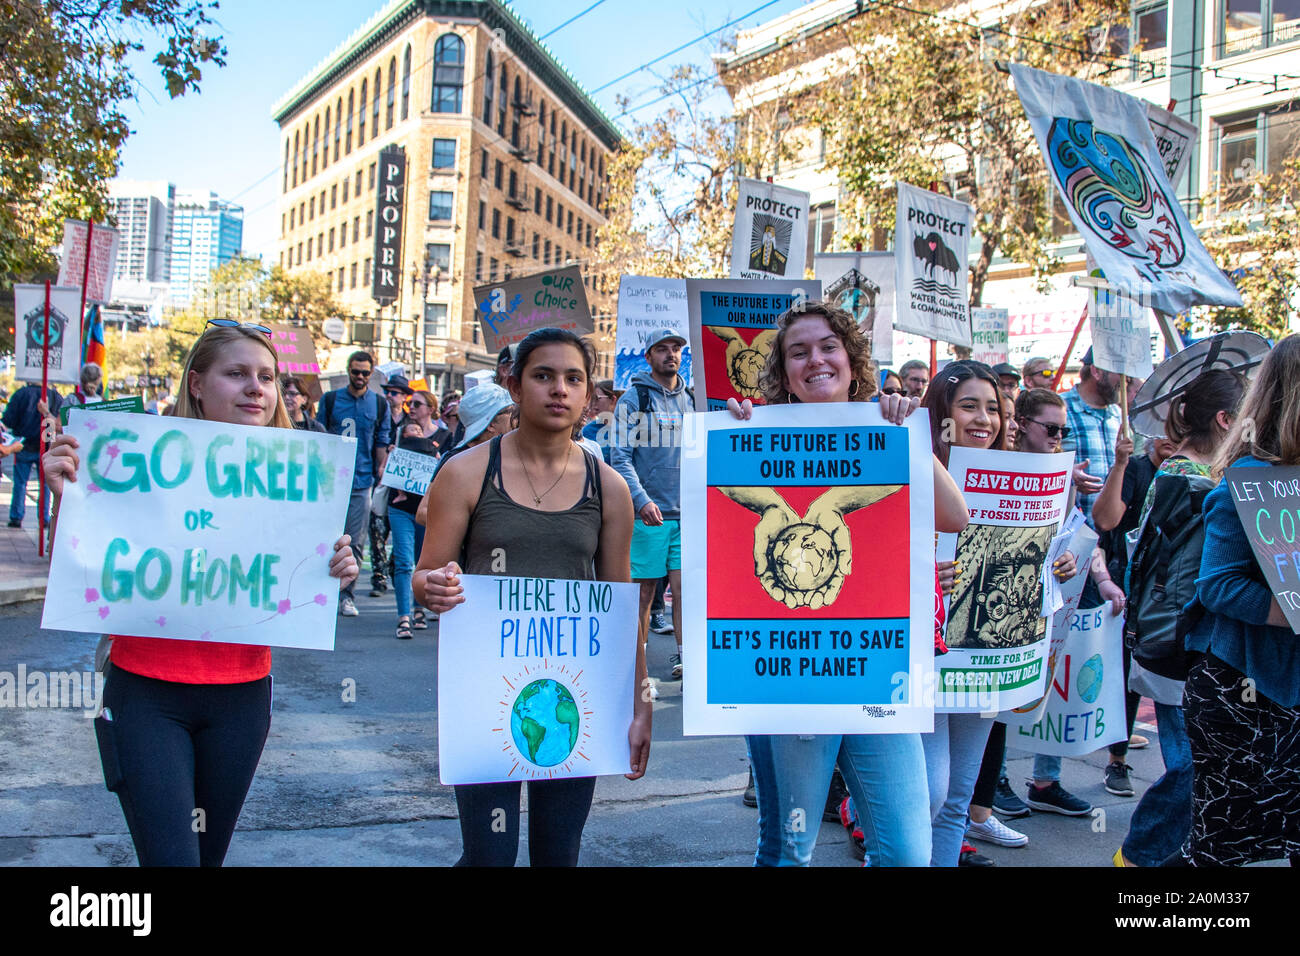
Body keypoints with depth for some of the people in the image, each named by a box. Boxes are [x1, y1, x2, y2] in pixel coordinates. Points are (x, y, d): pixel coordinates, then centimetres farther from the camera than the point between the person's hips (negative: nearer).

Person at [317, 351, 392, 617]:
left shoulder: (380, 404, 9)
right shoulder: (330, 399, 7)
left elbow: (382, 443, 12)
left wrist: (380, 473, 4)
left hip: (361, 481, 0)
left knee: (354, 541, 1)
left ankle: (346, 594, 10)